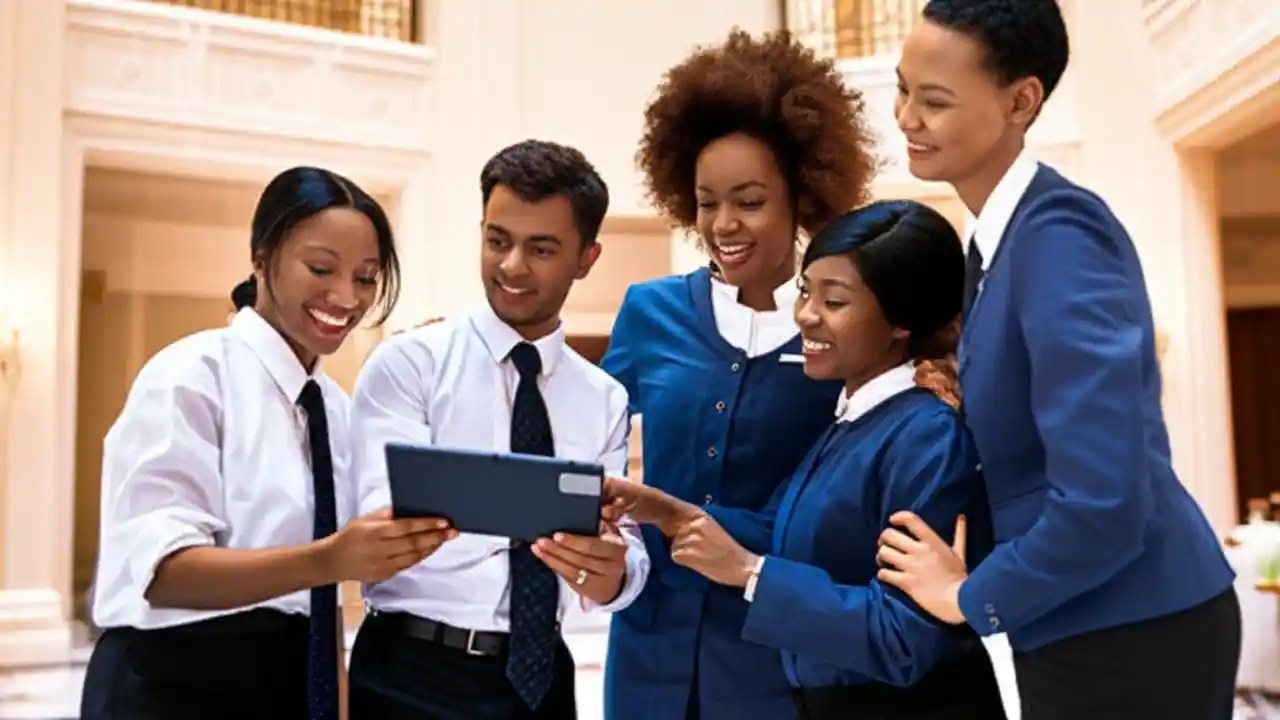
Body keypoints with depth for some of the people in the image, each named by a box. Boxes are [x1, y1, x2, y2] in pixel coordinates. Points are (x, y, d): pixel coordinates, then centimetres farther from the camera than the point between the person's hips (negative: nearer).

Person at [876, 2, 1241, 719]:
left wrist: (972, 597, -14)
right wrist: (958, 396, -1)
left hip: (1130, 633, -8)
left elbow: (1102, 500, -28)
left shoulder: (1059, 233, -21)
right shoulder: (1001, 234, 5)